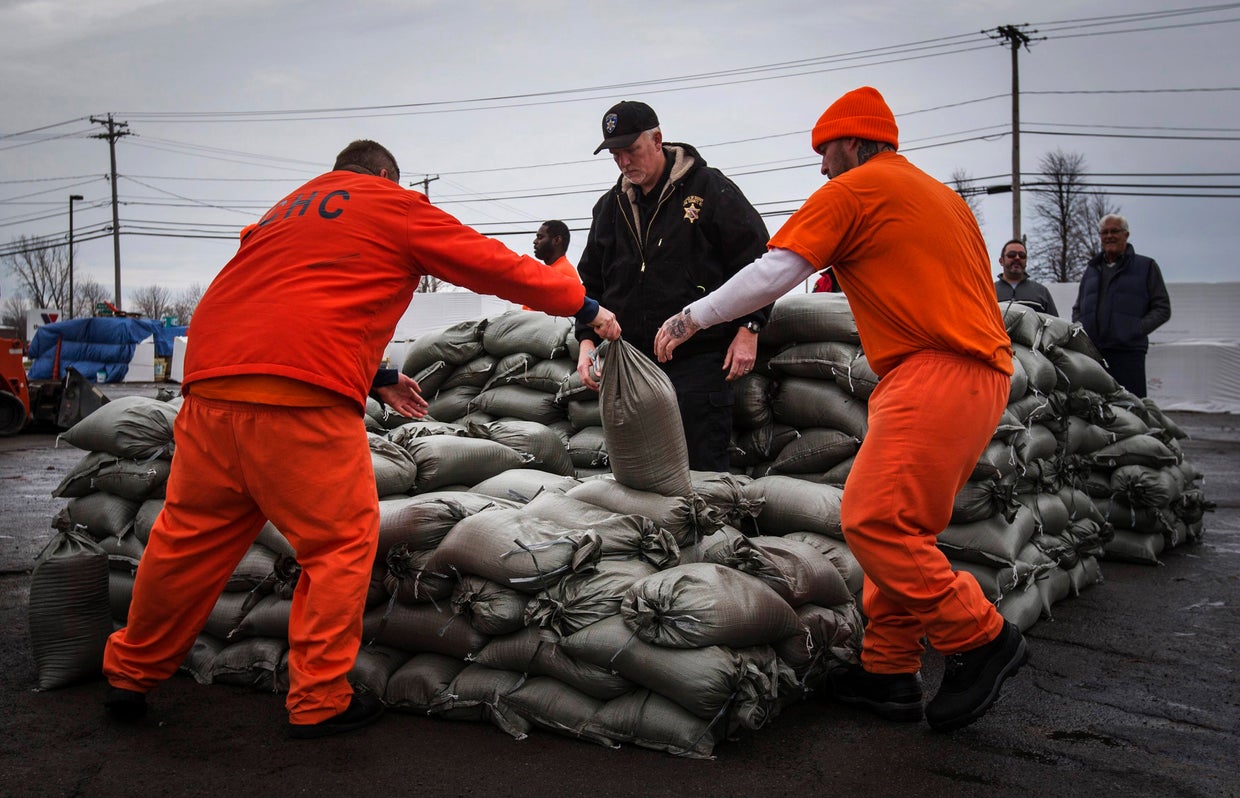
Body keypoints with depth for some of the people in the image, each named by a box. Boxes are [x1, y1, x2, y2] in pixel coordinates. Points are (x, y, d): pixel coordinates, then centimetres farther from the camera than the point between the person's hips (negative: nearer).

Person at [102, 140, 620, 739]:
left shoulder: (289, 210, 32)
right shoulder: (397, 205, 12)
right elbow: (497, 266, 14)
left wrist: (377, 380, 40)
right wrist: (585, 308, 25)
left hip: (212, 377, 7)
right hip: (301, 394, -7)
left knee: (191, 532, 18)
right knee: (342, 538, 6)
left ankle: (130, 674, 31)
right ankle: (320, 701, 10)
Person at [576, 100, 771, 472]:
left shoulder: (709, 189, 0)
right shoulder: (610, 207, 15)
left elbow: (755, 258, 0)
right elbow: (591, 281, 22)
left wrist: (747, 329, -7)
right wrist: (587, 338, 8)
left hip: (698, 360, -5)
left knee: (703, 469, -5)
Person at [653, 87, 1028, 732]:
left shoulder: (855, 188, -1)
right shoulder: (941, 194, 27)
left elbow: (773, 272, -4)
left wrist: (692, 318, 4)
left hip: (936, 372, -10)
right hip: (983, 369, 10)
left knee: (872, 520, -12)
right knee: (898, 525, 10)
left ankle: (978, 637, -5)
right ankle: (889, 671, 12)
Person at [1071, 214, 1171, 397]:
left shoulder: (1146, 266, 10)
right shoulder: (1091, 269, 22)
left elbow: (1162, 308, 5)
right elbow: (1077, 309, 27)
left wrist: (1136, 330, -9)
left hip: (1128, 353, -4)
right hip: (1090, 352, 4)